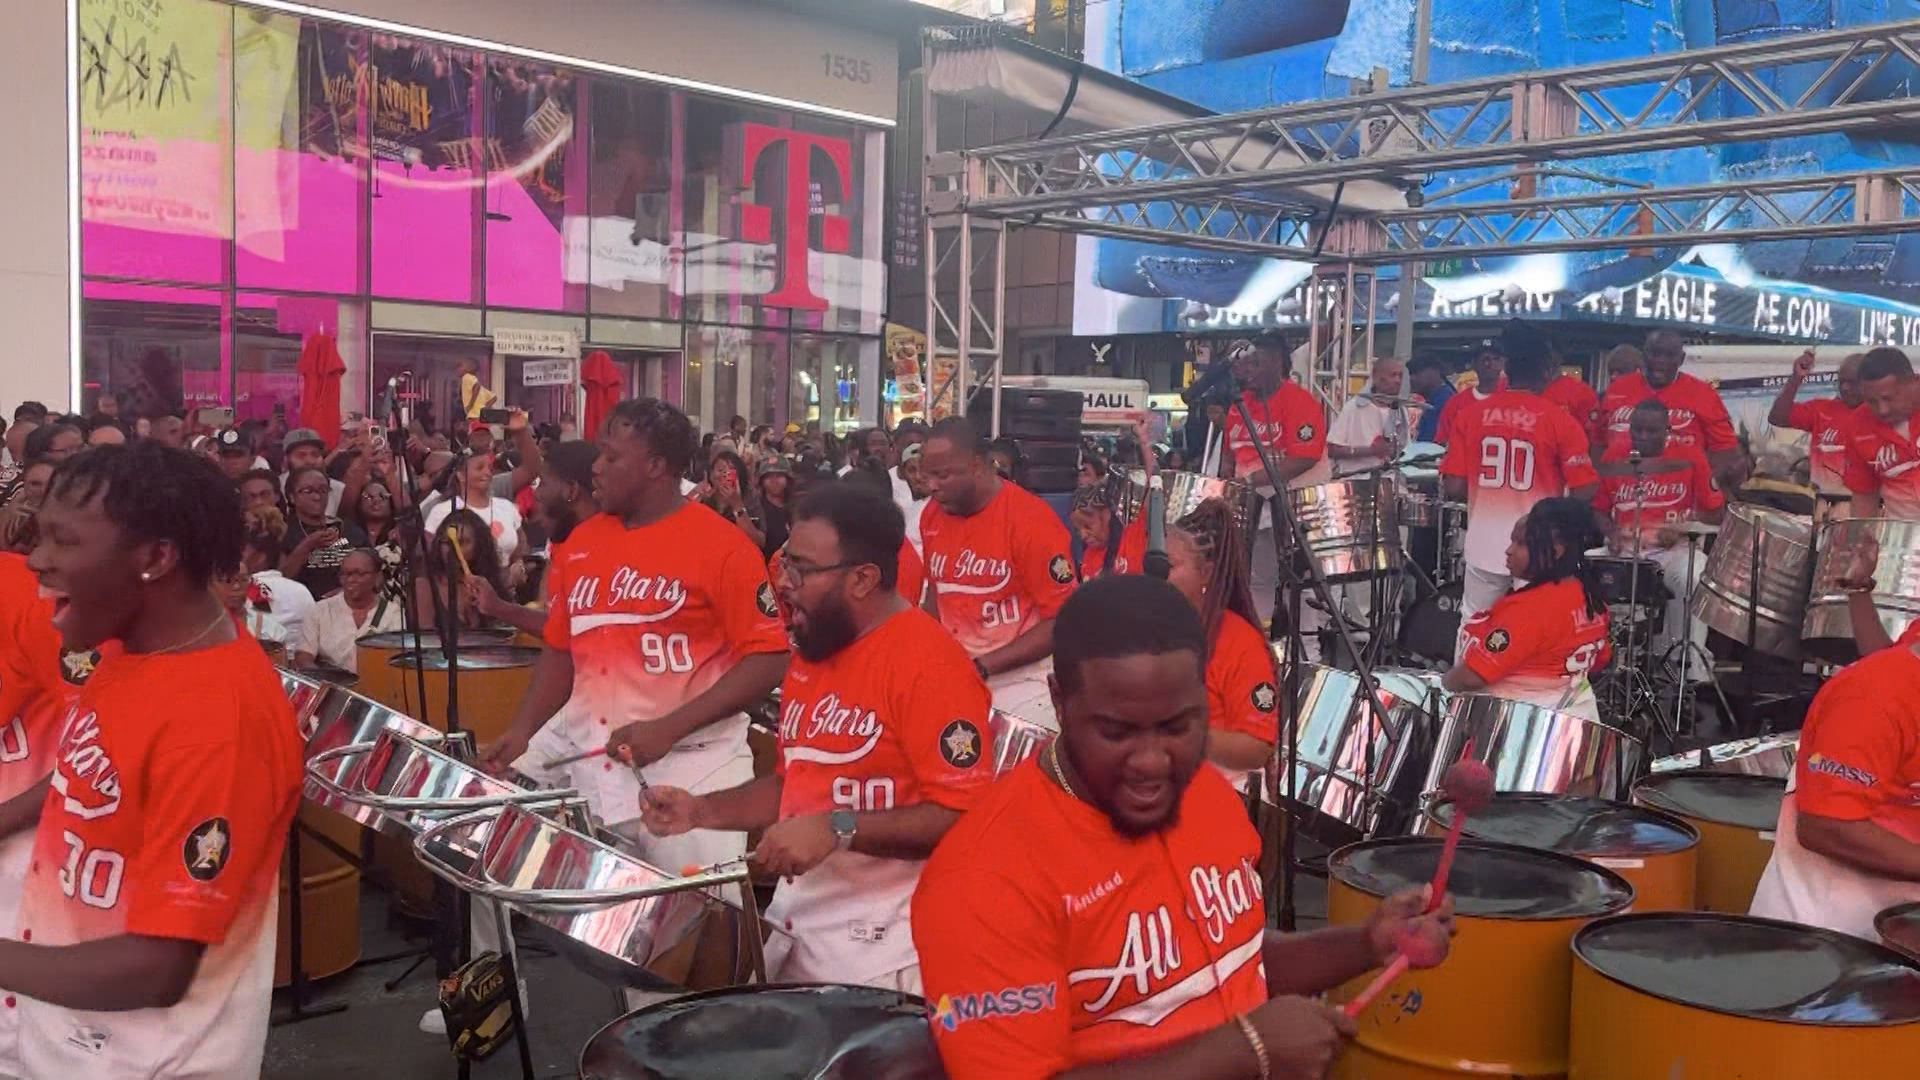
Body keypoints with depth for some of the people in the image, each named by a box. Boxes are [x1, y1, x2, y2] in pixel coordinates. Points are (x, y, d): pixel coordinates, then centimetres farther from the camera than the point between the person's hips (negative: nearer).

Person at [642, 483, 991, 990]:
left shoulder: (930, 665, -18)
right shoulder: (812, 652, 9)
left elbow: (963, 816, -22)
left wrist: (837, 830, -26)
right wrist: (702, 811, 6)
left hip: (881, 940, -8)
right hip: (794, 919, 8)